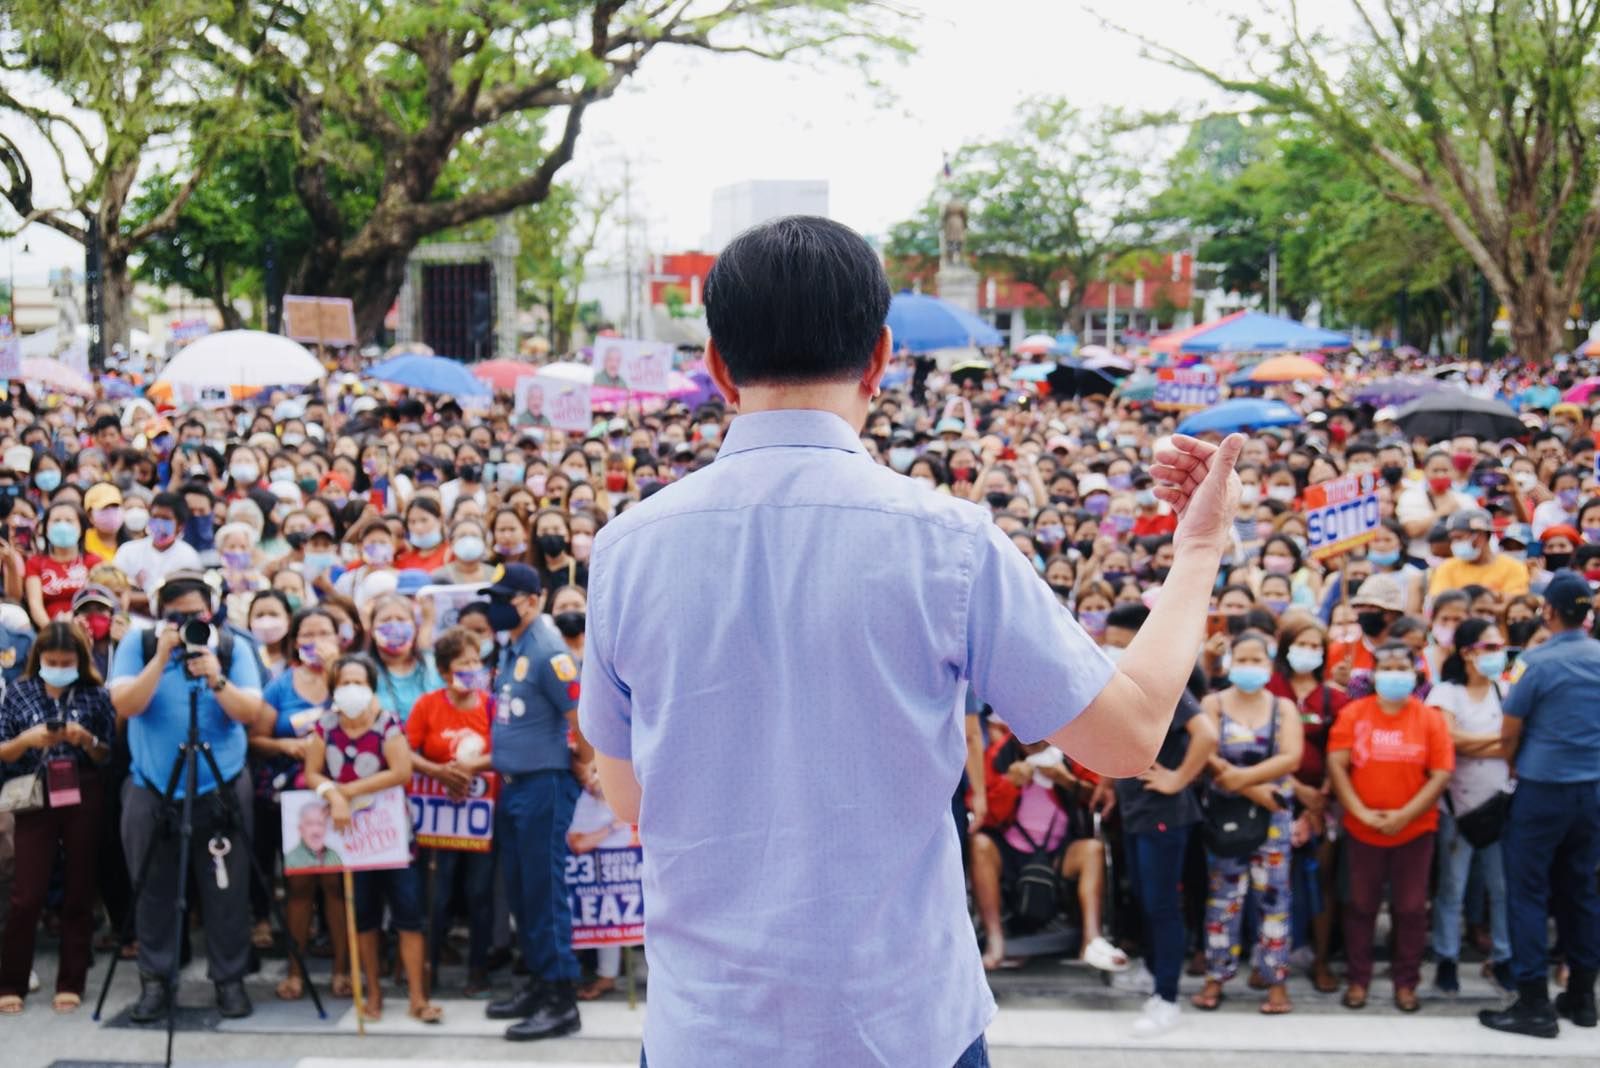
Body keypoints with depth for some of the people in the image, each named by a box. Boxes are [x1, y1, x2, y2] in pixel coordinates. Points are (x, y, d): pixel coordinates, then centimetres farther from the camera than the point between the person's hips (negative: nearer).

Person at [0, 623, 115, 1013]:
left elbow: (110, 756, 6)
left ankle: (71, 983, 12)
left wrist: (86, 739, -13)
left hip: (84, 800, 1)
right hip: (36, 800, -1)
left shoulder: (96, 694, 3)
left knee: (79, 893, 5)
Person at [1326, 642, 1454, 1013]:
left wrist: (1405, 815, -15)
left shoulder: (1431, 718, -3)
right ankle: (1358, 979, 20)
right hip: (1362, 829, 0)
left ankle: (1406, 982, 19)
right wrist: (1360, 812, -15)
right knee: (1360, 906, 9)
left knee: (1411, 908, 6)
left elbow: (1441, 775, -7)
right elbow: (1336, 764, -6)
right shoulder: (1353, 714, -2)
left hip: (1415, 831, 0)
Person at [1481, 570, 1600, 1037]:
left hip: (1543, 788, -5)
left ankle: (1534, 1004, 0)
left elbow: (1509, 733, -7)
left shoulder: (1536, 661, -13)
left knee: (1528, 892, 1)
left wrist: (1515, 768, 13)